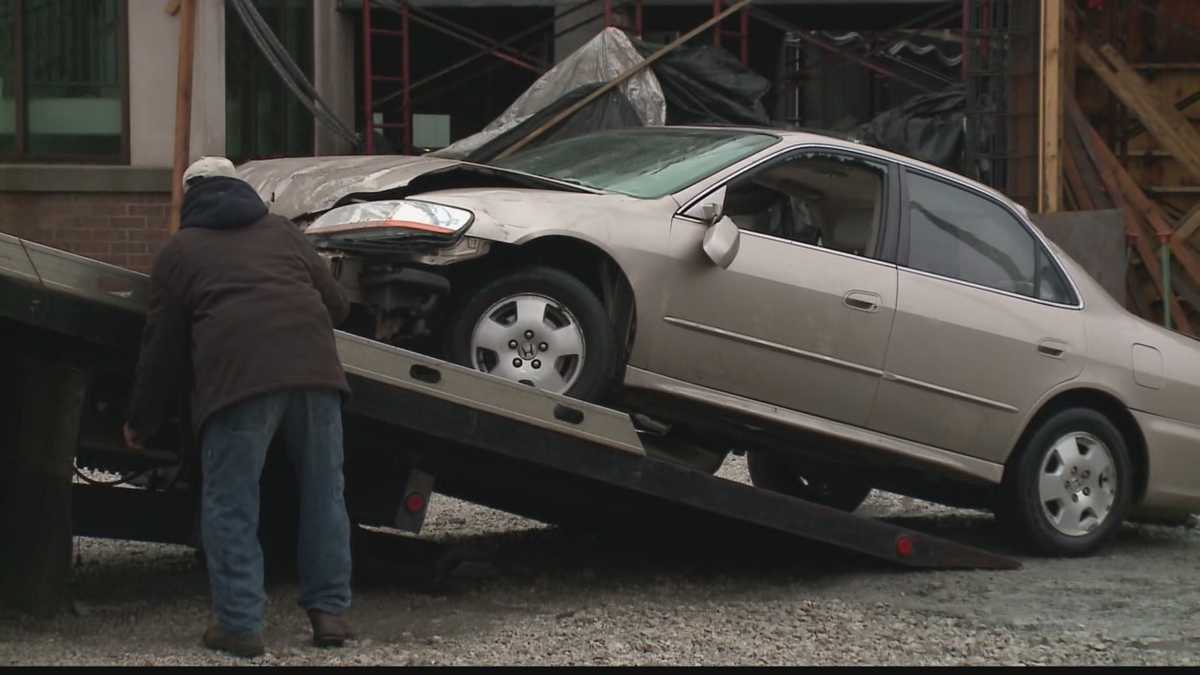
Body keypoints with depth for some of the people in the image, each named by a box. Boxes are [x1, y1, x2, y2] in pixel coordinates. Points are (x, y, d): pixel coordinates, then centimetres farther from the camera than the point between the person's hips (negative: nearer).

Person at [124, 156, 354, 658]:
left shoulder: (179, 252, 18)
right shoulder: (283, 231, 26)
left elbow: (162, 347, 16)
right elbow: (336, 304, 24)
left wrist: (141, 422, 25)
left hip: (237, 376, -3)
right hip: (314, 369, 3)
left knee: (231, 506, 4)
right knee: (324, 495, 12)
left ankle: (239, 624, 0)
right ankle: (329, 611, 11)